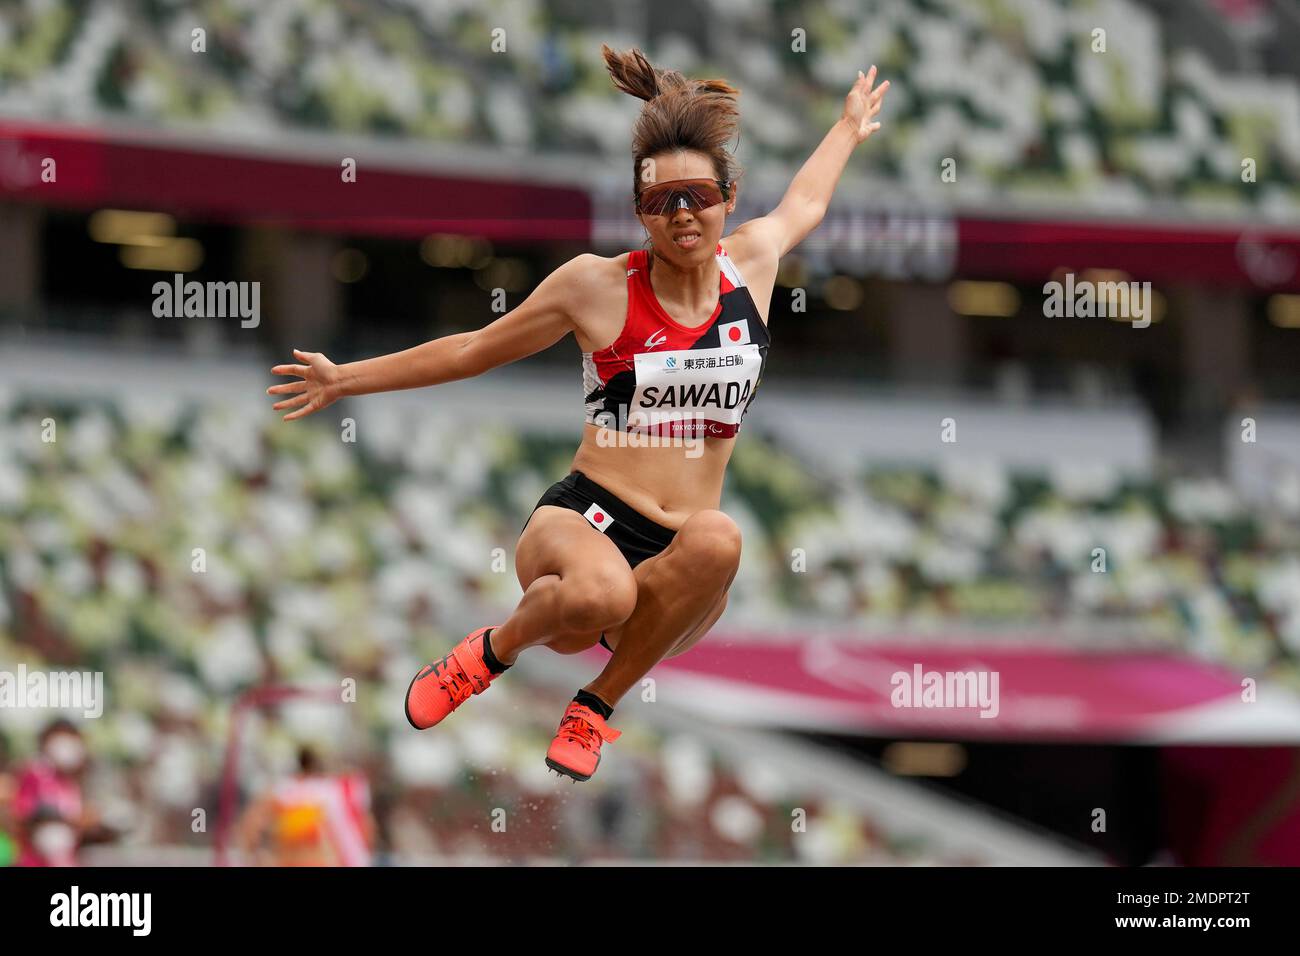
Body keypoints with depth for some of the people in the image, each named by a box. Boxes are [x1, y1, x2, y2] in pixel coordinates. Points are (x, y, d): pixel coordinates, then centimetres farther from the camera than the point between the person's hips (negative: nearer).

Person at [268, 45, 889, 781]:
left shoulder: (753, 263, 9)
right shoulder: (598, 288, -1)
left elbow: (803, 204, 34)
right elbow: (476, 350, 13)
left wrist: (849, 130, 51)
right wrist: (345, 380, 17)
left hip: (672, 567, 3)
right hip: (584, 522, -3)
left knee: (717, 540, -37)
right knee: (599, 595, -41)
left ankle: (599, 705, -14)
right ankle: (497, 650, -3)